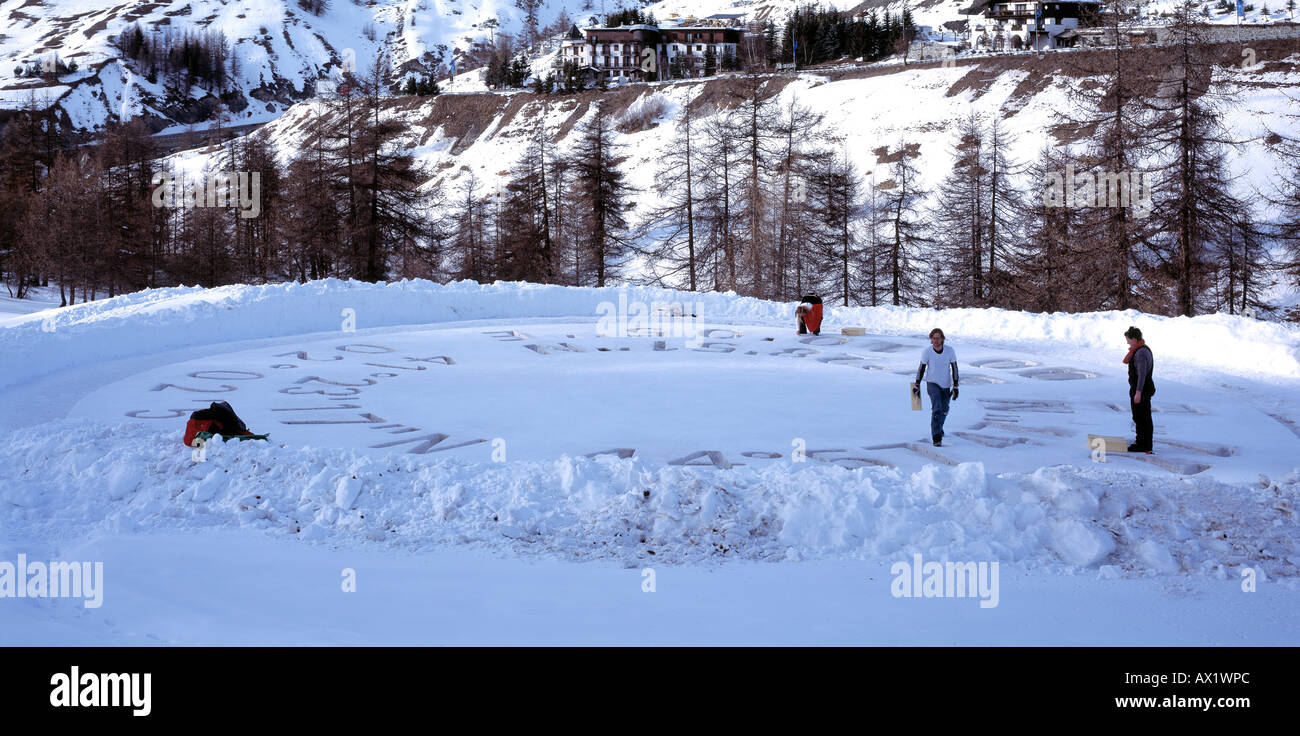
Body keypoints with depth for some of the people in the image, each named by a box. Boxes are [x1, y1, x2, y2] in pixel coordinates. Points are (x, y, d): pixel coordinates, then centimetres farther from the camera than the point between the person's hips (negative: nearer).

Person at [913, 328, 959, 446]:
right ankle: (936, 438, -22)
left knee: (944, 410, 19)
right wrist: (917, 385, 0)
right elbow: (922, 368, -3)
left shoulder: (950, 350, -12)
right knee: (937, 409, -21)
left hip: (946, 385, 3)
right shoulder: (927, 351, -14)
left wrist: (955, 386, -10)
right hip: (932, 384, -3)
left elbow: (954, 368, -6)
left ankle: (939, 428, 49)